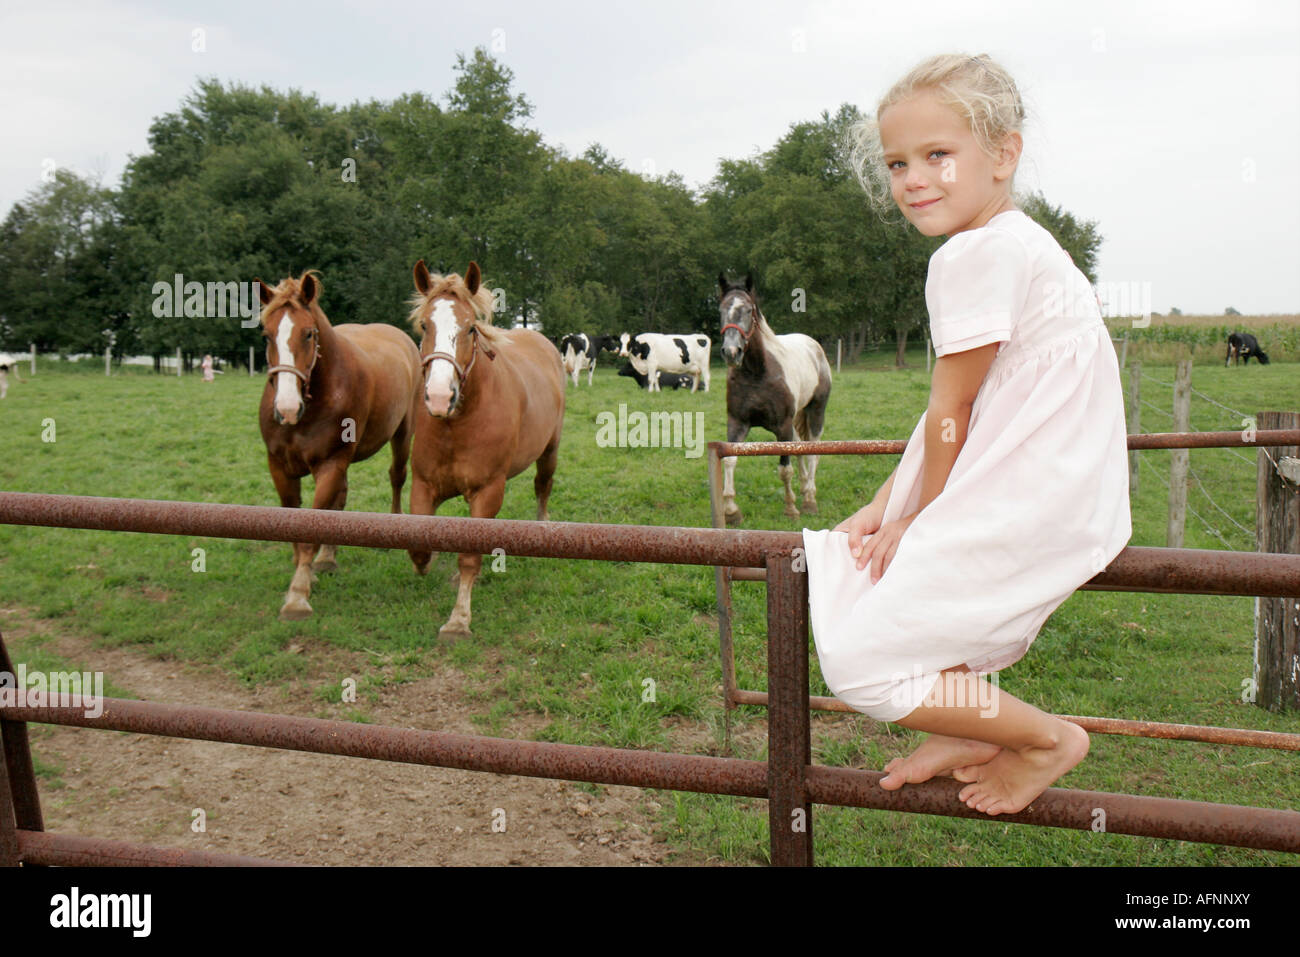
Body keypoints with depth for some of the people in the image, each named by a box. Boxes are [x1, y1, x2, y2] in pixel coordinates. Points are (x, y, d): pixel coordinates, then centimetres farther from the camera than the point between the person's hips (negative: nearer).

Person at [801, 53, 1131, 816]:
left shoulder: (977, 253, -17)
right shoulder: (1017, 243, 16)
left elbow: (952, 411, -13)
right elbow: (955, 411, 15)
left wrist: (919, 518, 0)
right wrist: (886, 506, 10)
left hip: (1023, 515, -11)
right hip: (1054, 496, 11)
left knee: (860, 664, -11)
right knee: (843, 559, 23)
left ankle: (1047, 739, 5)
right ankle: (967, 730, 25)